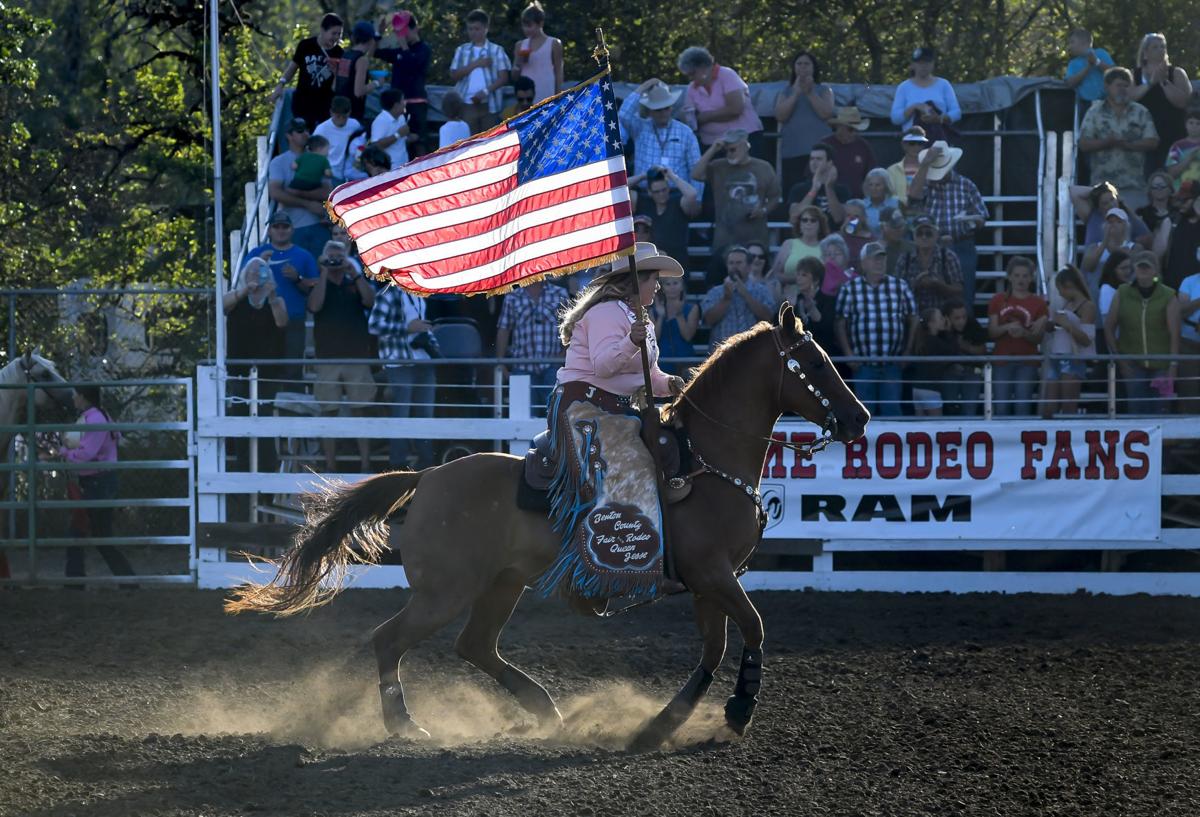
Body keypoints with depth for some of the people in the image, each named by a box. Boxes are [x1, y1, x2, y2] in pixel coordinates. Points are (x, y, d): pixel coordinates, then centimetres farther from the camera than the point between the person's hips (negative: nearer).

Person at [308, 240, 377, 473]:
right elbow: (315, 305, -11)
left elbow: (370, 300, -6)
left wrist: (355, 272, -8)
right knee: (329, 414, 1)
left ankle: (365, 465, 0)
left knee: (360, 412, -1)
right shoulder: (319, 286, 10)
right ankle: (331, 467, 5)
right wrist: (324, 273, -8)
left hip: (357, 358, 0)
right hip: (327, 359, 0)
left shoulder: (355, 285, 12)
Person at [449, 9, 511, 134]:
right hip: (467, 105, 2)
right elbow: (454, 75, 3)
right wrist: (475, 64, -8)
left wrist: (485, 91, -15)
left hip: (489, 105, -2)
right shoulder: (462, 50, 12)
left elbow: (503, 78, -1)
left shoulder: (496, 50, 5)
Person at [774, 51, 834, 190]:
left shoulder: (824, 90, 13)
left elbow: (826, 113, -3)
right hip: (792, 152, 1)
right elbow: (780, 116, 0)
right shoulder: (786, 92, 16)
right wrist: (796, 93, -7)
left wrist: (810, 93, -9)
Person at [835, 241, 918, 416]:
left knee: (892, 411, 0)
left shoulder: (900, 287, 6)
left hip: (892, 364, 1)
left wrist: (907, 352, 2)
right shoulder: (849, 289, 2)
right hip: (863, 365, -1)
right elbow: (841, 323, 1)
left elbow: (913, 320, 10)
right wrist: (848, 354, -6)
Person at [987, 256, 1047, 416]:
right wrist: (1007, 327, -17)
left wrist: (1024, 333, -20)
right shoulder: (998, 300, 9)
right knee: (1001, 408, -4)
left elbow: (1038, 338, 0)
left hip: (1027, 362, -1)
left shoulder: (1038, 303, 5)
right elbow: (991, 332, 3)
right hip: (1002, 361, 1)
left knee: (1023, 407, -5)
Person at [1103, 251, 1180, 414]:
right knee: (1136, 412, -4)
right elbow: (1109, 328, 8)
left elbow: (1174, 334, -4)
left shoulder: (1168, 296, -1)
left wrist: (1173, 366, -11)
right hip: (1133, 365, 1)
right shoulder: (1123, 294, 4)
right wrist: (1120, 361, 2)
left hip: (1161, 366, -1)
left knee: (1159, 412, 0)